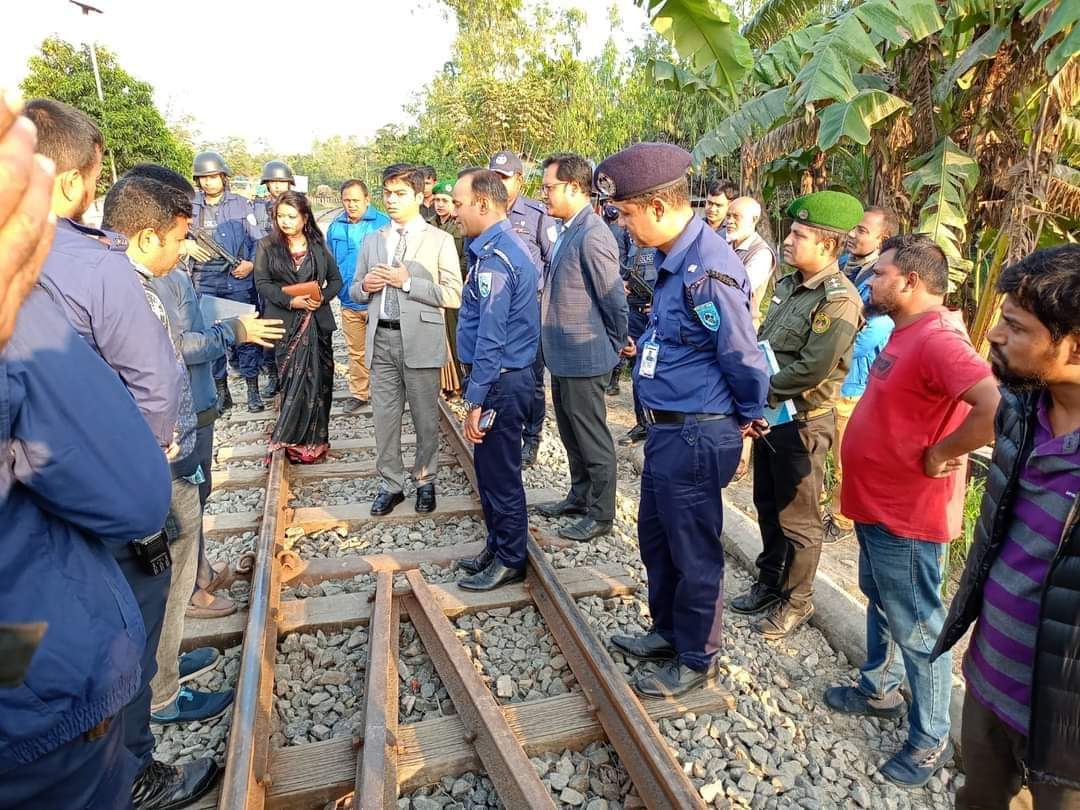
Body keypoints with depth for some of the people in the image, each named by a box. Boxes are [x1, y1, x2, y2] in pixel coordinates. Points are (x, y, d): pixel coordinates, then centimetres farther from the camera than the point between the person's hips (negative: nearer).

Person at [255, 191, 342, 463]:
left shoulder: (318, 246, 8)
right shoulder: (266, 246, 3)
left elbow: (336, 280, 10)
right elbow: (262, 282, -2)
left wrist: (322, 297, -9)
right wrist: (290, 300, -16)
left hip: (319, 320, 2)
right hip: (287, 323, -2)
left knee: (319, 380, 3)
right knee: (293, 382, -2)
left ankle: (314, 439, 15)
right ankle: (296, 443, 8)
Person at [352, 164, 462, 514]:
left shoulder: (439, 240, -1)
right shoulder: (372, 241, 14)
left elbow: (454, 295, -9)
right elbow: (355, 291, 19)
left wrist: (408, 282, -15)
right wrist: (366, 285, -4)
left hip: (420, 340, -4)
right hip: (381, 339, 4)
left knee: (425, 418, 7)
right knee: (385, 417, 9)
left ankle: (425, 481, 25)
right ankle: (390, 484, 23)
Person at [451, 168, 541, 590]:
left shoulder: (494, 258, -20)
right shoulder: (505, 246, 12)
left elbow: (490, 340, -23)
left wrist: (475, 402, -20)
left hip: (499, 381, -10)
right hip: (505, 376, 10)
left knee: (499, 473, 3)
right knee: (491, 469, 19)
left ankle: (510, 560, 19)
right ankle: (498, 547, 33)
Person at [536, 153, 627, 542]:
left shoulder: (592, 236, -21)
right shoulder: (568, 231, 9)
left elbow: (614, 299, -17)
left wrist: (614, 346, -5)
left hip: (584, 358, -9)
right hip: (563, 356, 9)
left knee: (592, 439, 5)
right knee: (571, 434, 21)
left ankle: (601, 514, 20)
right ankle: (580, 496, 38)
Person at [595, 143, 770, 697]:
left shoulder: (708, 268, -24)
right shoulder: (675, 258, 6)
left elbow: (743, 355, -18)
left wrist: (749, 418, -5)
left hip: (696, 436, -10)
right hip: (667, 428, 10)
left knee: (694, 554, 9)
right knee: (655, 539, 23)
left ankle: (696, 660, 31)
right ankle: (668, 631, 45)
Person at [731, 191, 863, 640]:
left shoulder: (838, 299, -18)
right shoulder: (789, 284, 8)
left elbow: (813, 368, -25)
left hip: (801, 421, -8)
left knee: (797, 518, 6)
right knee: (767, 506, 20)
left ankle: (796, 600, 24)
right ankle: (769, 583, 37)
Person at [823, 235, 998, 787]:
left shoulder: (938, 339, -25)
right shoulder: (907, 331, 7)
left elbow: (996, 410, -37)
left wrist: (940, 455, -25)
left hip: (908, 513, -10)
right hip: (879, 504, 10)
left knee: (916, 628, 6)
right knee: (880, 603, 25)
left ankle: (931, 740, 24)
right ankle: (879, 689, 45)